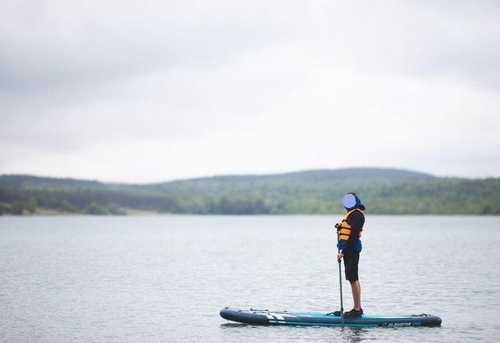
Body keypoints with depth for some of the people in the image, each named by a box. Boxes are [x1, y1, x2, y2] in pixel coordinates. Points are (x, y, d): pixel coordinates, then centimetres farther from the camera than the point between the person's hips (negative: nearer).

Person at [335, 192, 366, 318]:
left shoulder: (356, 214, -12)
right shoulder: (351, 214, 20)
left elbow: (353, 235, -19)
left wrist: (343, 251, -21)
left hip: (352, 249, -10)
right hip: (348, 250, 10)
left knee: (353, 279, -10)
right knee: (352, 279, 11)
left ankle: (358, 309, -9)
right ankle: (356, 308, 15)